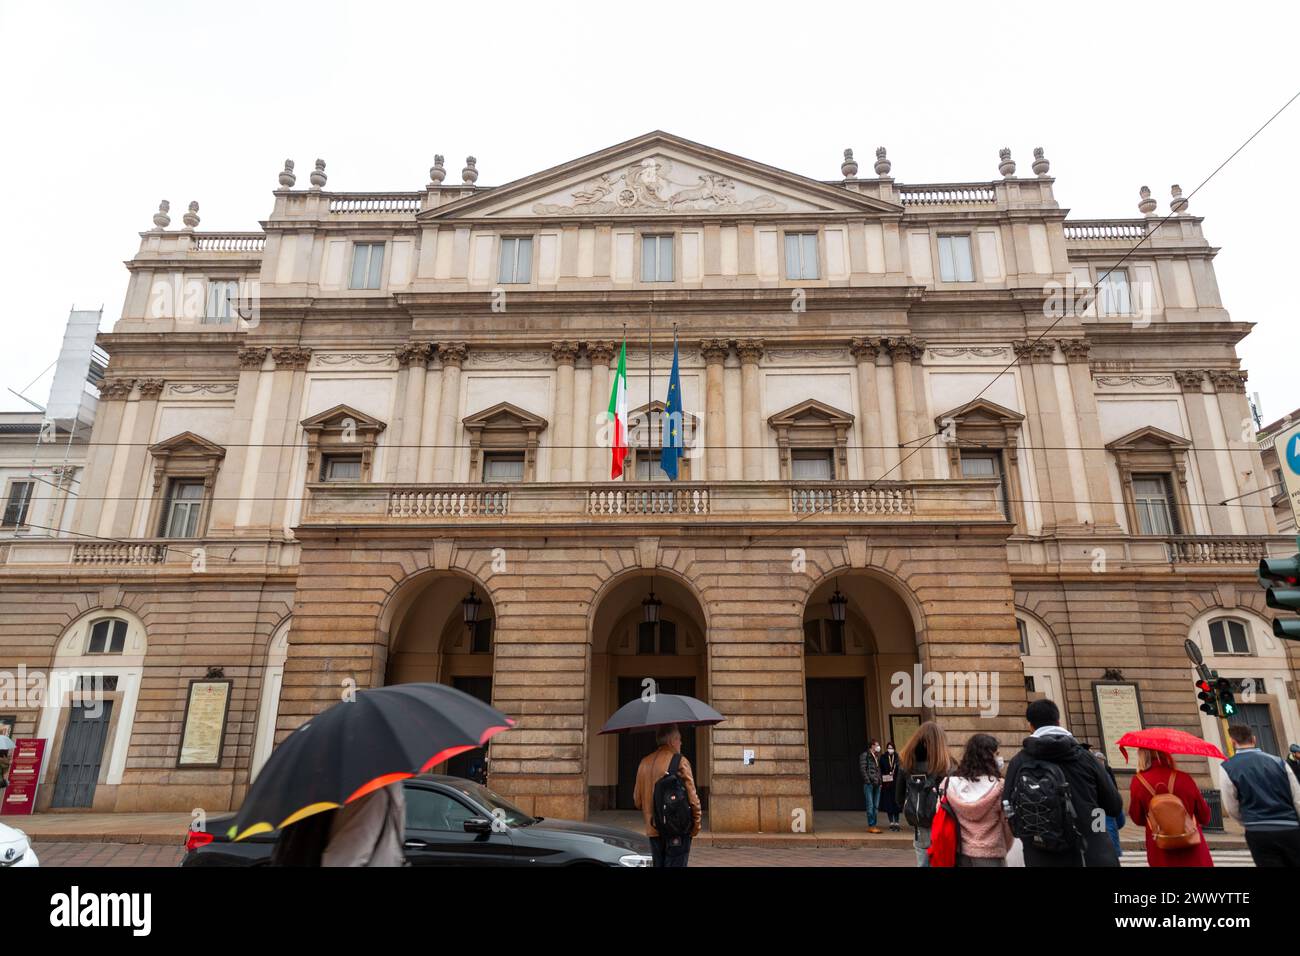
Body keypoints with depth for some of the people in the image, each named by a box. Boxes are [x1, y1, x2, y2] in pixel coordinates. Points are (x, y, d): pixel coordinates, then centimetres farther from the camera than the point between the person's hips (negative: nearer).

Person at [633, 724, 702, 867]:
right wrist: (696, 824, 0)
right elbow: (691, 796, -12)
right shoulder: (680, 761, -11)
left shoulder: (644, 762, 7)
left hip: (653, 830, 6)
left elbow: (637, 800, 12)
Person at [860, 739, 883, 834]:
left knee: (876, 806, 8)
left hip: (877, 783, 7)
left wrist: (880, 781, 10)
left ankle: (874, 825, 14)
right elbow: (863, 769, -9)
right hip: (869, 783, -7)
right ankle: (871, 826, -4)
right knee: (870, 805, -6)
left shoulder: (877, 756, 18)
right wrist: (868, 781, -14)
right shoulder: (865, 755, -4)